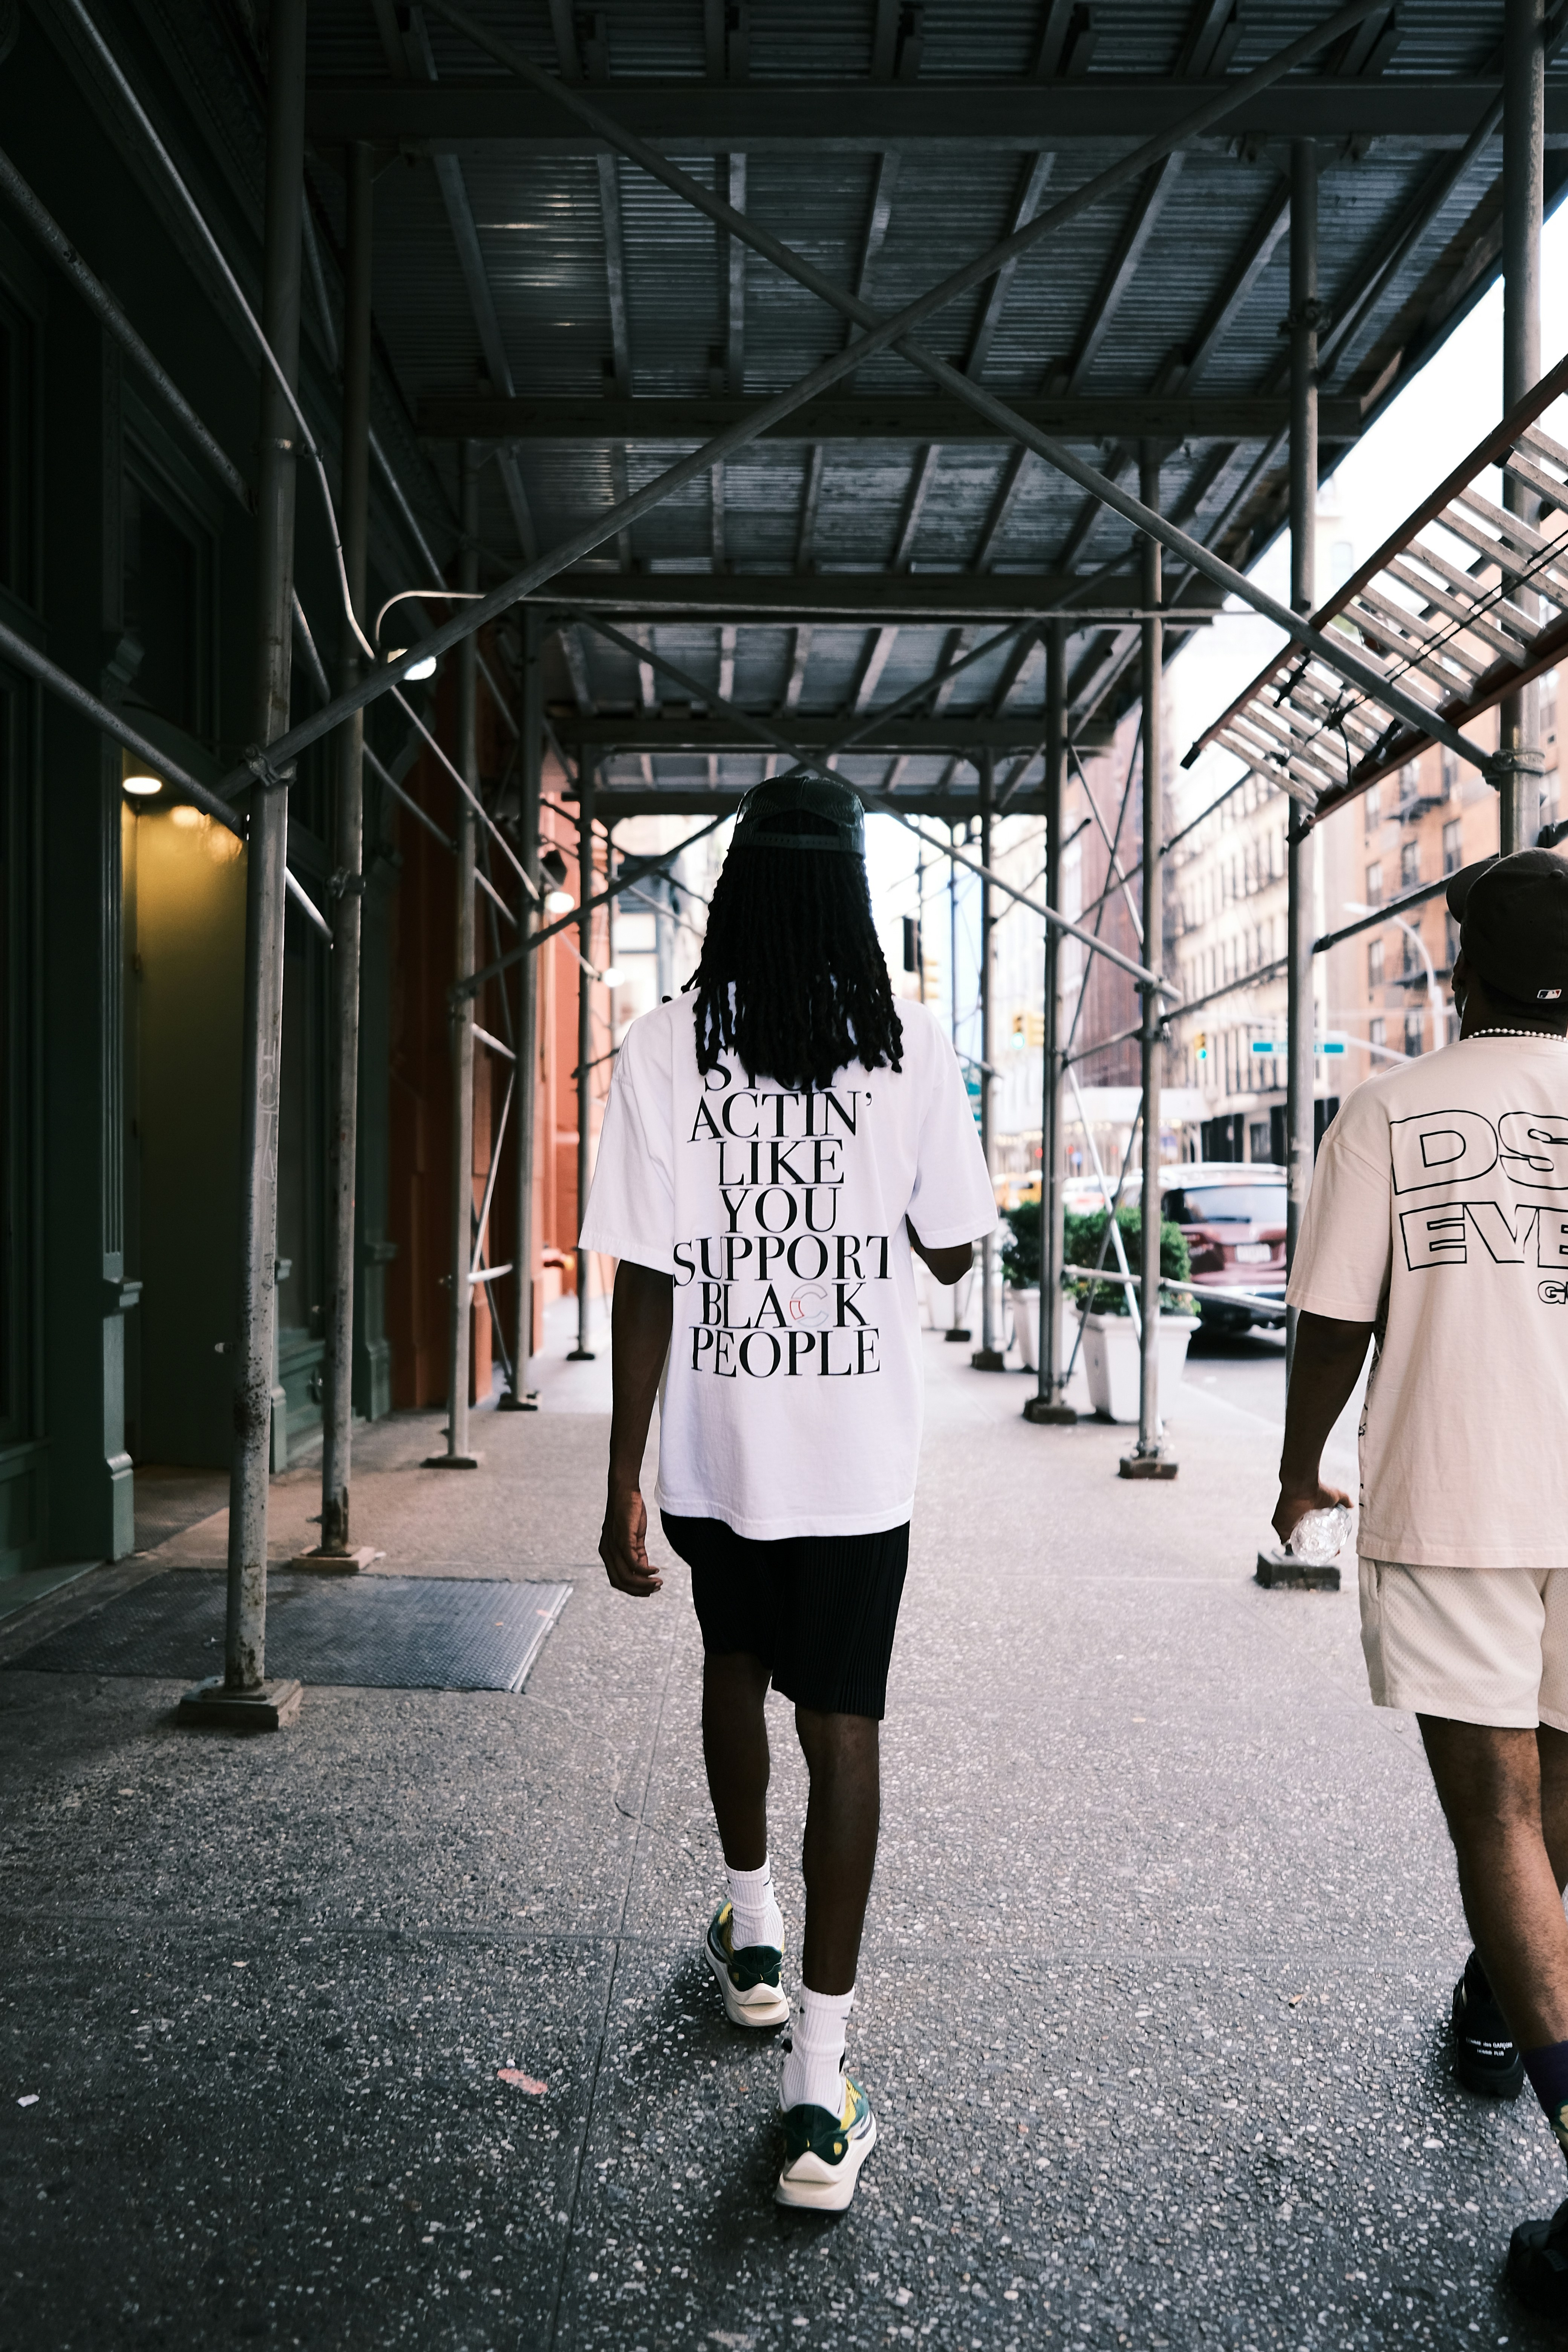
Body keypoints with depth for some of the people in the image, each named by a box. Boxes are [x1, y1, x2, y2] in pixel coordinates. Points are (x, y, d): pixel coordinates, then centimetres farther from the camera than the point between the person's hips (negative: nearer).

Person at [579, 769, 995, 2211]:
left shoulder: (664, 1049, -9)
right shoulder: (912, 1048, -7)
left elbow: (645, 1280, -10)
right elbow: (952, 1251, 2)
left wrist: (626, 1480, -4)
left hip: (716, 1444, 1)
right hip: (861, 1450, -1)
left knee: (736, 1672, 24)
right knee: (843, 1727, 6)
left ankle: (754, 1941, 44)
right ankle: (820, 2085, 7)